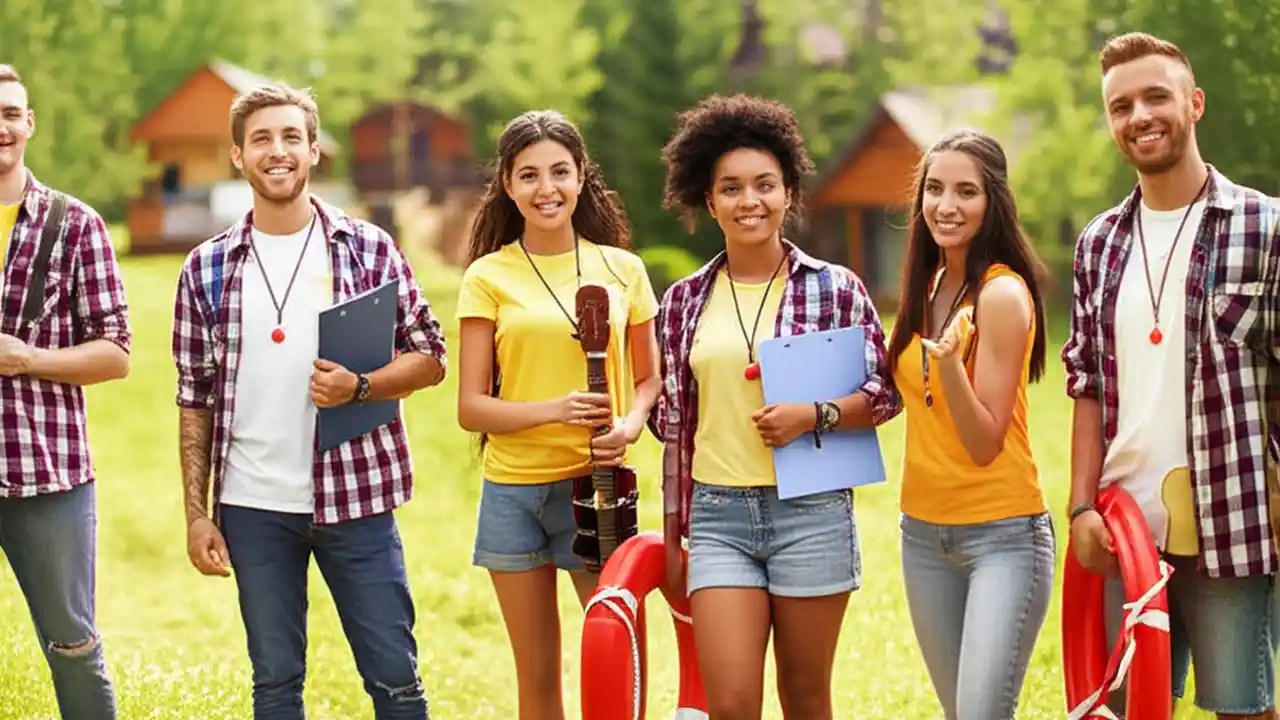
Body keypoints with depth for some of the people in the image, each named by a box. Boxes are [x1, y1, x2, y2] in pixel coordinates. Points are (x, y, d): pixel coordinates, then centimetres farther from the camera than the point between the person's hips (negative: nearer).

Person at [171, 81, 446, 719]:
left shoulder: (369, 249, 1)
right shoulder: (206, 269, 4)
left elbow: (430, 359, 3)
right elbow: (194, 401, 6)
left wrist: (359, 386, -15)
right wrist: (197, 514, 1)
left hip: (355, 496, -1)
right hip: (253, 507, 1)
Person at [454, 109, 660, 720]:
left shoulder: (622, 269, 4)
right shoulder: (488, 277, -1)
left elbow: (648, 378, 12)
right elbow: (471, 408, -3)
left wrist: (630, 424, -10)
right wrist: (554, 409, -20)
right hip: (514, 490, 0)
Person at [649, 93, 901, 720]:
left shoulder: (836, 288, 0)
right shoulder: (685, 301, 8)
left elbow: (883, 393, 0)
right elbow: (674, 424, 13)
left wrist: (813, 415, -17)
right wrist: (673, 537, 12)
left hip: (811, 511, -1)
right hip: (717, 514, 2)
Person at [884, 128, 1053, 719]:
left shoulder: (1003, 294, -15)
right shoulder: (927, 284, 7)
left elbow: (985, 443, -17)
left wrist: (949, 360, -31)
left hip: (1002, 533, -8)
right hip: (924, 531, 8)